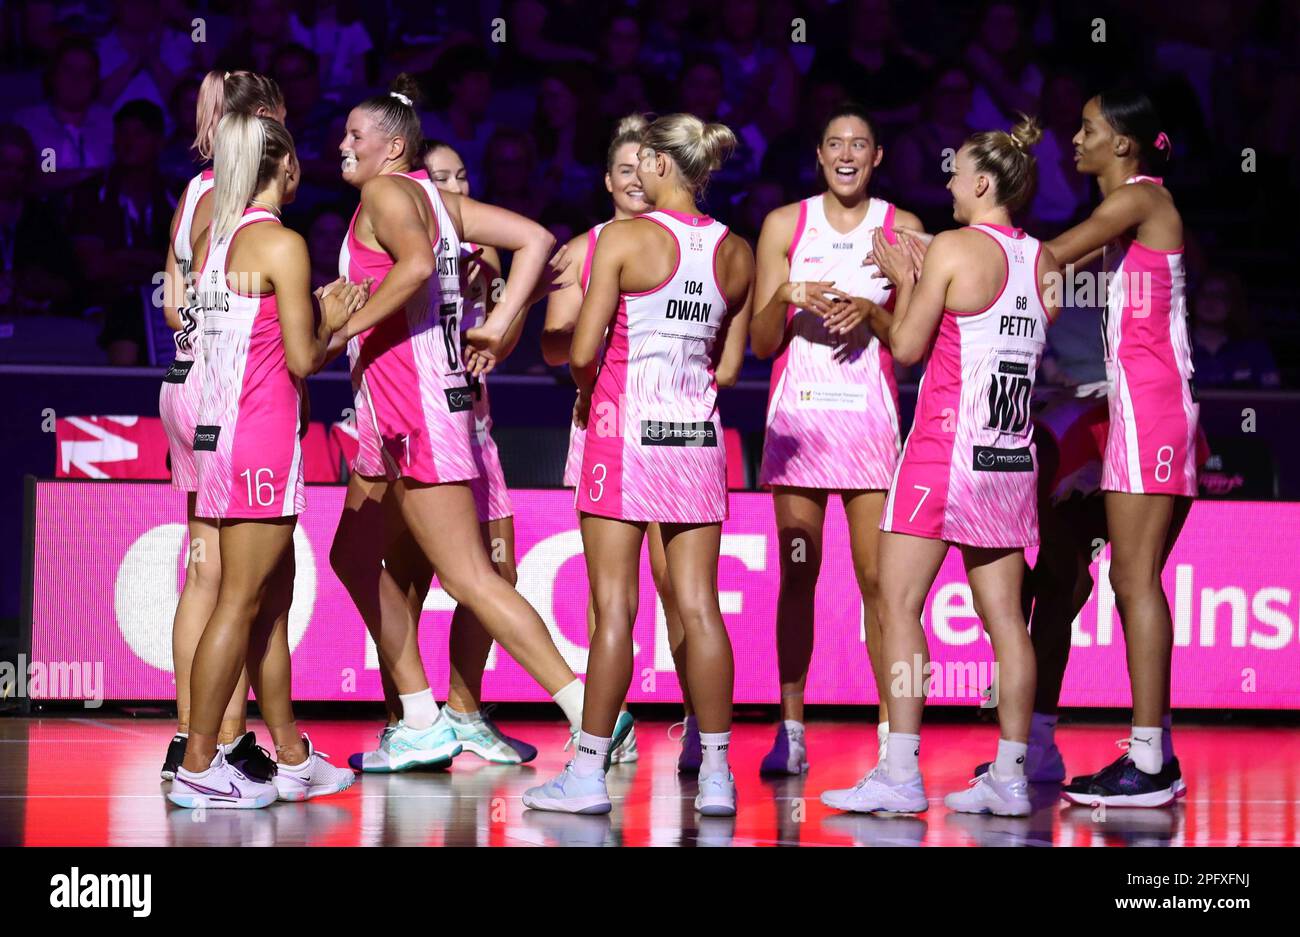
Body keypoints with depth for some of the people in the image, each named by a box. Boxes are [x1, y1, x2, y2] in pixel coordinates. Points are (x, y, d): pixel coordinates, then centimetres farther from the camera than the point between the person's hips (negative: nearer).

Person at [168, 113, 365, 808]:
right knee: (241, 602, -6)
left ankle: (291, 758, 17)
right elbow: (302, 359, -11)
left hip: (220, 430, 9)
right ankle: (197, 768, -5)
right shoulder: (281, 243, -11)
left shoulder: (213, 237, 12)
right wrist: (331, 325, 7)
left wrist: (313, 311, 17)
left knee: (275, 596, 13)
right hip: (262, 434, -8)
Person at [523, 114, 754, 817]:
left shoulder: (623, 238, -8)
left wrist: (587, 391, 10)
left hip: (625, 428, -4)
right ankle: (715, 773, 5)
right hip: (698, 431, 4)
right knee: (698, 606, 5)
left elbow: (582, 352, -10)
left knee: (614, 606, -3)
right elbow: (728, 367, 10)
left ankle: (589, 772, 0)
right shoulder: (736, 252, 6)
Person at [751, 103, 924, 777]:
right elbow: (761, 342, 7)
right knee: (797, 574, 0)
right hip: (796, 412, 1)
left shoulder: (902, 229, 7)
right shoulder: (785, 225, 9)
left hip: (869, 415, -1)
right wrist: (786, 299, -12)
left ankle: (891, 733, -5)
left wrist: (871, 313, -12)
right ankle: (790, 730, 4)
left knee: (877, 577, -7)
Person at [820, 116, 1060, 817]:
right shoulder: (1043, 261, 10)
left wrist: (903, 281, 11)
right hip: (1013, 455, 7)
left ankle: (900, 774, -11)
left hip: (945, 445, -7)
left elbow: (907, 346, -6)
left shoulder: (954, 247, -8)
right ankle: (1009, 777, 7)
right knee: (1003, 615, 7)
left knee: (899, 603, -4)